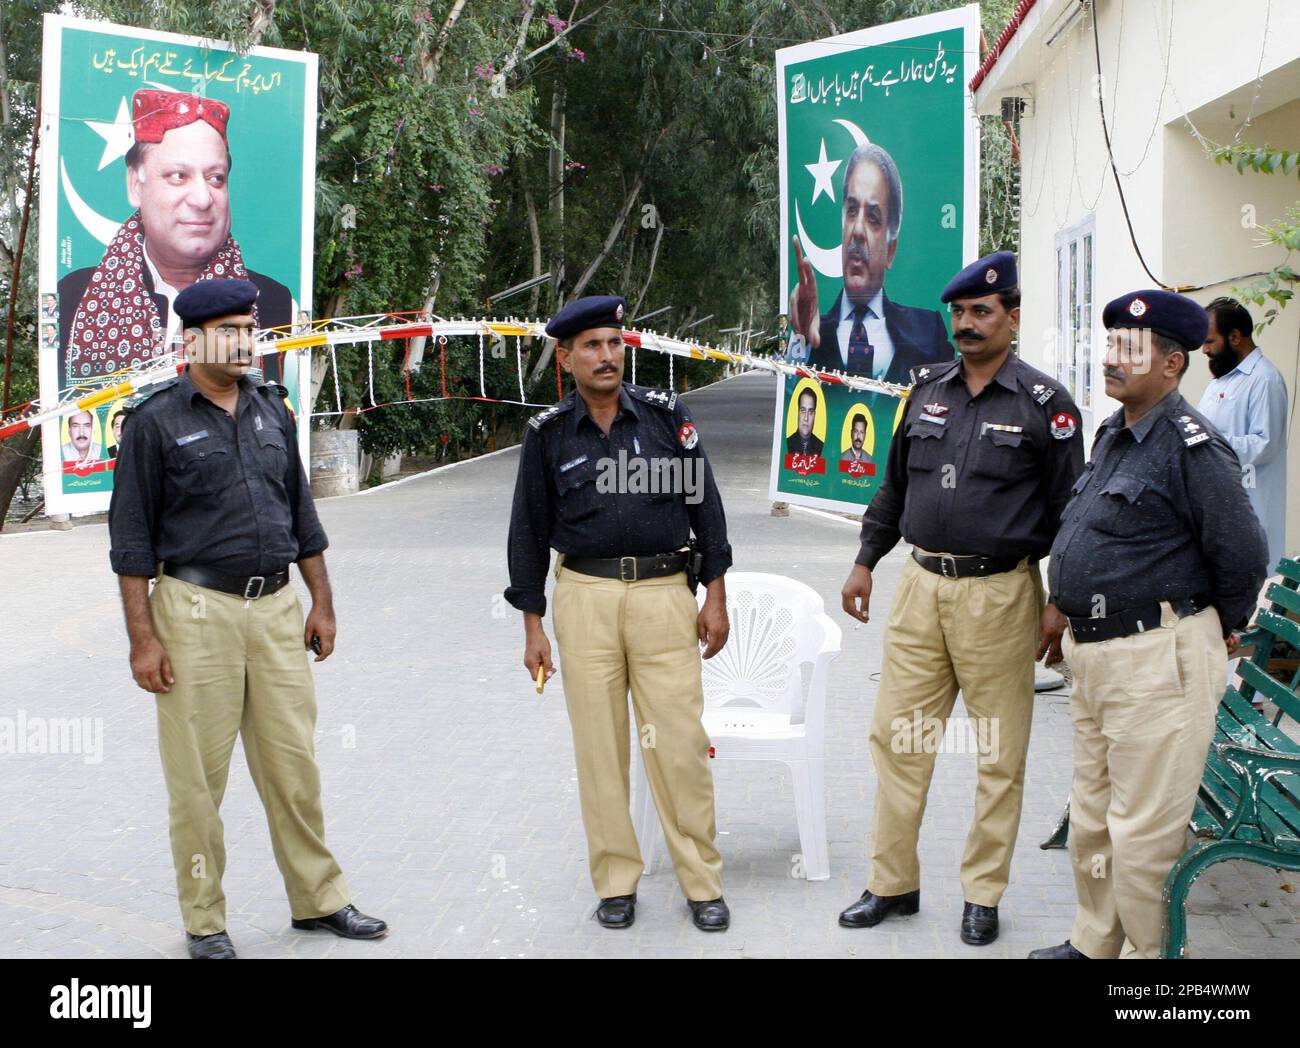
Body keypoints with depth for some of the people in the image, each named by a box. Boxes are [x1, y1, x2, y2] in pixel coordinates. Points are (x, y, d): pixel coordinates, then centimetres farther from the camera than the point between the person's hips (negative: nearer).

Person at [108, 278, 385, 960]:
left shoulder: (272, 411, 12)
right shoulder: (156, 423, -3)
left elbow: (300, 513, 19)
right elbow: (131, 537, -4)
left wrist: (321, 603, 15)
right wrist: (143, 637, -9)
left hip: (277, 608, 4)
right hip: (197, 610, -4)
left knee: (293, 762, 9)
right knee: (198, 775, 2)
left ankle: (318, 897, 22)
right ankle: (204, 921, 14)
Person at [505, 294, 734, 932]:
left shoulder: (665, 416, 4)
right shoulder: (548, 435, 5)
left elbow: (705, 504, 7)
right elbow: (530, 532, 9)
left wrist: (715, 595, 3)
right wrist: (532, 627, 6)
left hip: (665, 594, -1)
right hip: (584, 596, 1)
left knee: (680, 742, -3)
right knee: (599, 746, 4)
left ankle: (702, 882, 9)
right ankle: (615, 881, 17)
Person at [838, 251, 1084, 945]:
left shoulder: (1044, 404, -4)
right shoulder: (929, 390, 10)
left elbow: (1069, 511, -3)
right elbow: (894, 484, 19)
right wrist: (865, 562, 17)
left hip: (999, 594, -4)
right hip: (921, 586, 4)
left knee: (1001, 756, 4)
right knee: (896, 738, 6)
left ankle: (983, 895, 17)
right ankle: (892, 883, 18)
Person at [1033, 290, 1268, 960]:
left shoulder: (1191, 445, -16)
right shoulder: (1112, 435, 12)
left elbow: (1241, 553, -15)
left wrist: (1218, 630, -1)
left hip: (1157, 659, -9)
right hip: (1093, 653, 10)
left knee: (1143, 830, -2)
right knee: (1092, 819, 19)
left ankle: (1146, 953, 12)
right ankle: (1094, 943, 34)